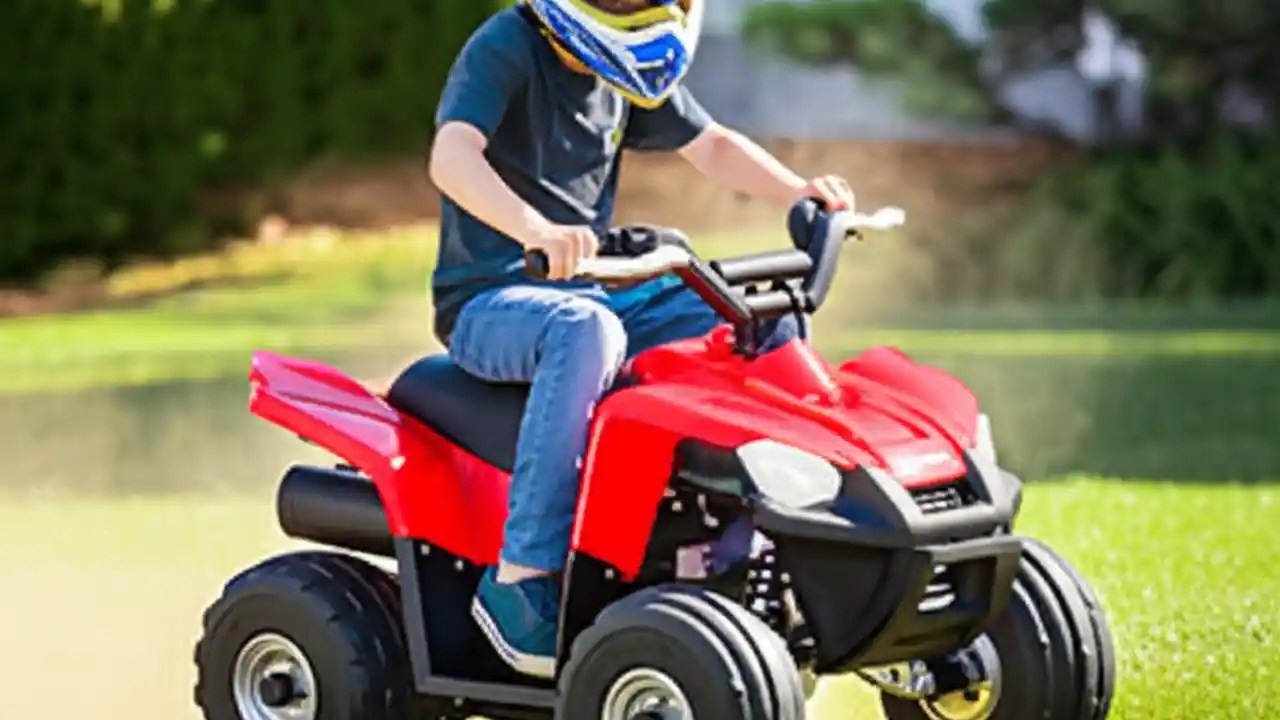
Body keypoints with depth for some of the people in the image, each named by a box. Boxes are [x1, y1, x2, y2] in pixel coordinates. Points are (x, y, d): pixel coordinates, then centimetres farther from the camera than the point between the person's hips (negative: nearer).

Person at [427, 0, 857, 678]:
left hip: (591, 291, 8)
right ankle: (521, 579, -37)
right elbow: (452, 156, -30)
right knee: (586, 331, -40)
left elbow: (709, 145, 18)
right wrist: (536, 229, -48)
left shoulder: (621, 66, 11)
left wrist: (798, 191, -1)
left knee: (766, 322, -5)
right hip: (489, 302, -8)